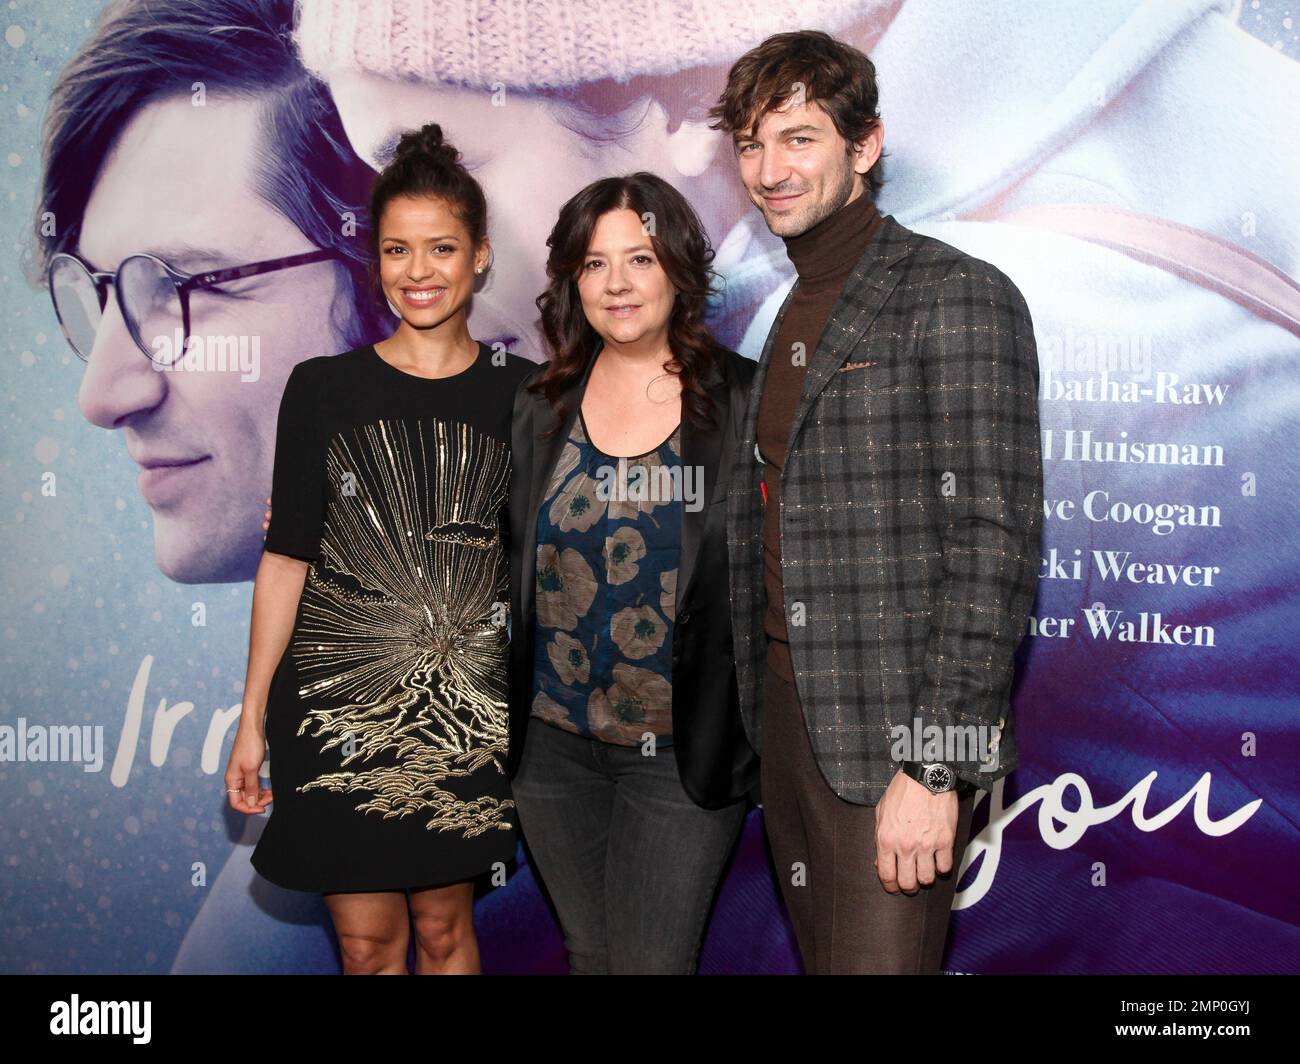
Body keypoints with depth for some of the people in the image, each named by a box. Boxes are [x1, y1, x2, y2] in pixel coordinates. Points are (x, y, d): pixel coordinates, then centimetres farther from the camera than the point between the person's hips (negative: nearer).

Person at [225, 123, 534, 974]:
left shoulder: (521, 392, 1)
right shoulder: (323, 388, -1)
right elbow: (287, 557, 0)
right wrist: (254, 715, -1)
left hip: (469, 704, 1)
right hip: (340, 697, 0)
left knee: (443, 927, 13)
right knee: (368, 940, 8)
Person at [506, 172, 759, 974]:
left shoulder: (743, 401, -6)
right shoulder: (541, 408, 5)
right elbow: (510, 562, 13)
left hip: (686, 751, -3)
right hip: (553, 742, 4)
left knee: (651, 960, 2)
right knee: (588, 954, 17)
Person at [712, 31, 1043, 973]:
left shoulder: (956, 297, -9)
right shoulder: (792, 318, 16)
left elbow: (994, 546, -16)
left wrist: (935, 768, -20)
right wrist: (760, 718, 13)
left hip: (892, 744, -7)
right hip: (788, 718, 7)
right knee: (819, 957, 16)